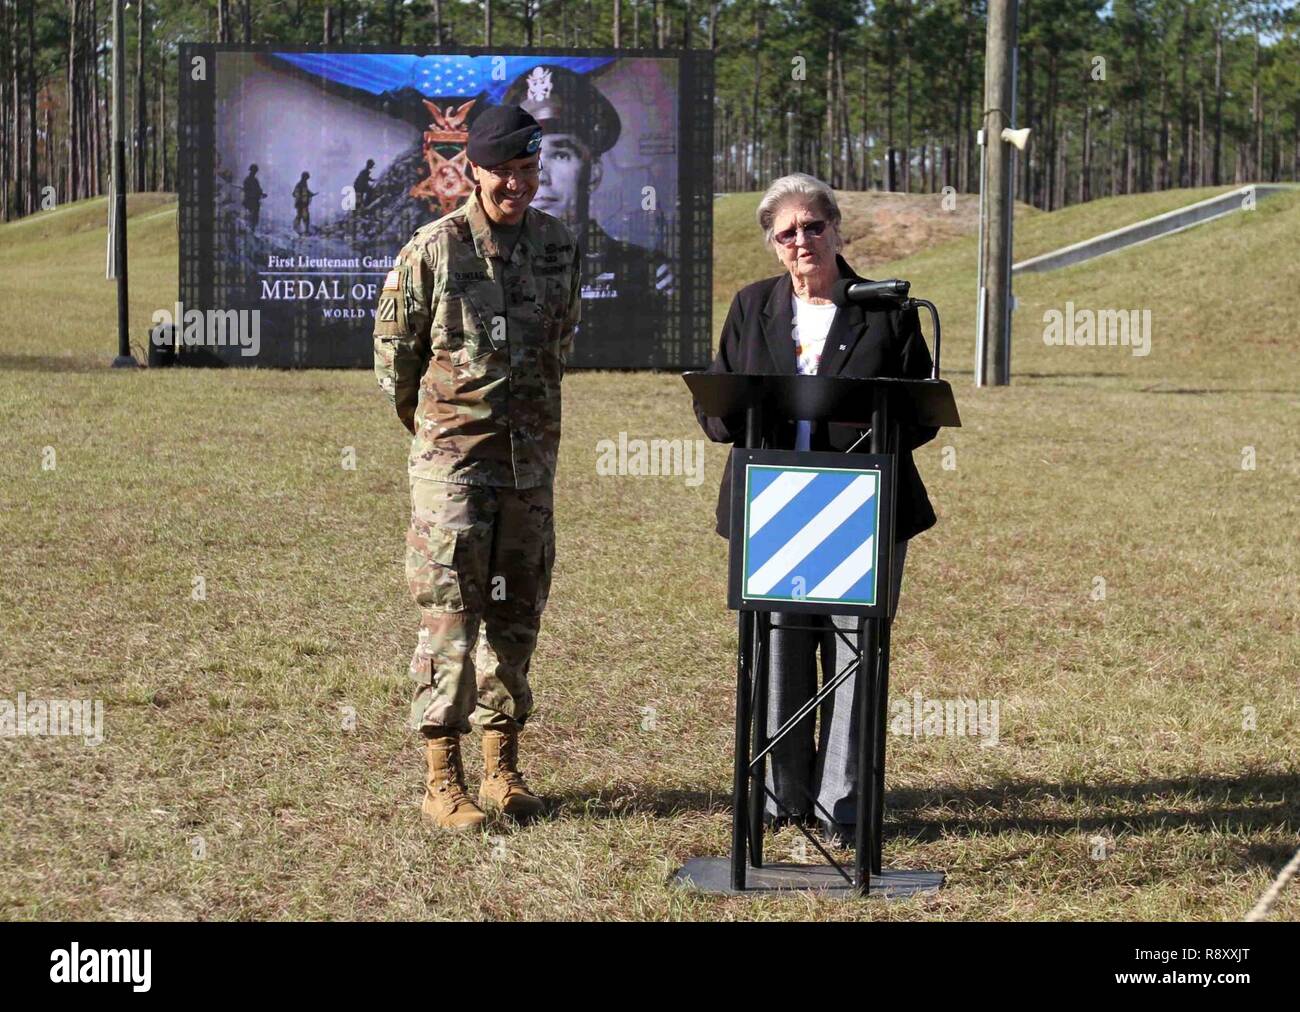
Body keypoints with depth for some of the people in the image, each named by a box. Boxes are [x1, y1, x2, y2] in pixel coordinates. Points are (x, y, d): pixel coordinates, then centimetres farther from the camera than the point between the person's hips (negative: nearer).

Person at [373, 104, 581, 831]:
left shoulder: (560, 245, 4)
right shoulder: (435, 250, -9)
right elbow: (394, 348, 2)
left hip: (532, 452, 5)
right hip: (453, 453, -5)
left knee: (517, 612, 9)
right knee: (451, 612, -8)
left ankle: (503, 768, 18)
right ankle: (443, 780, -5)